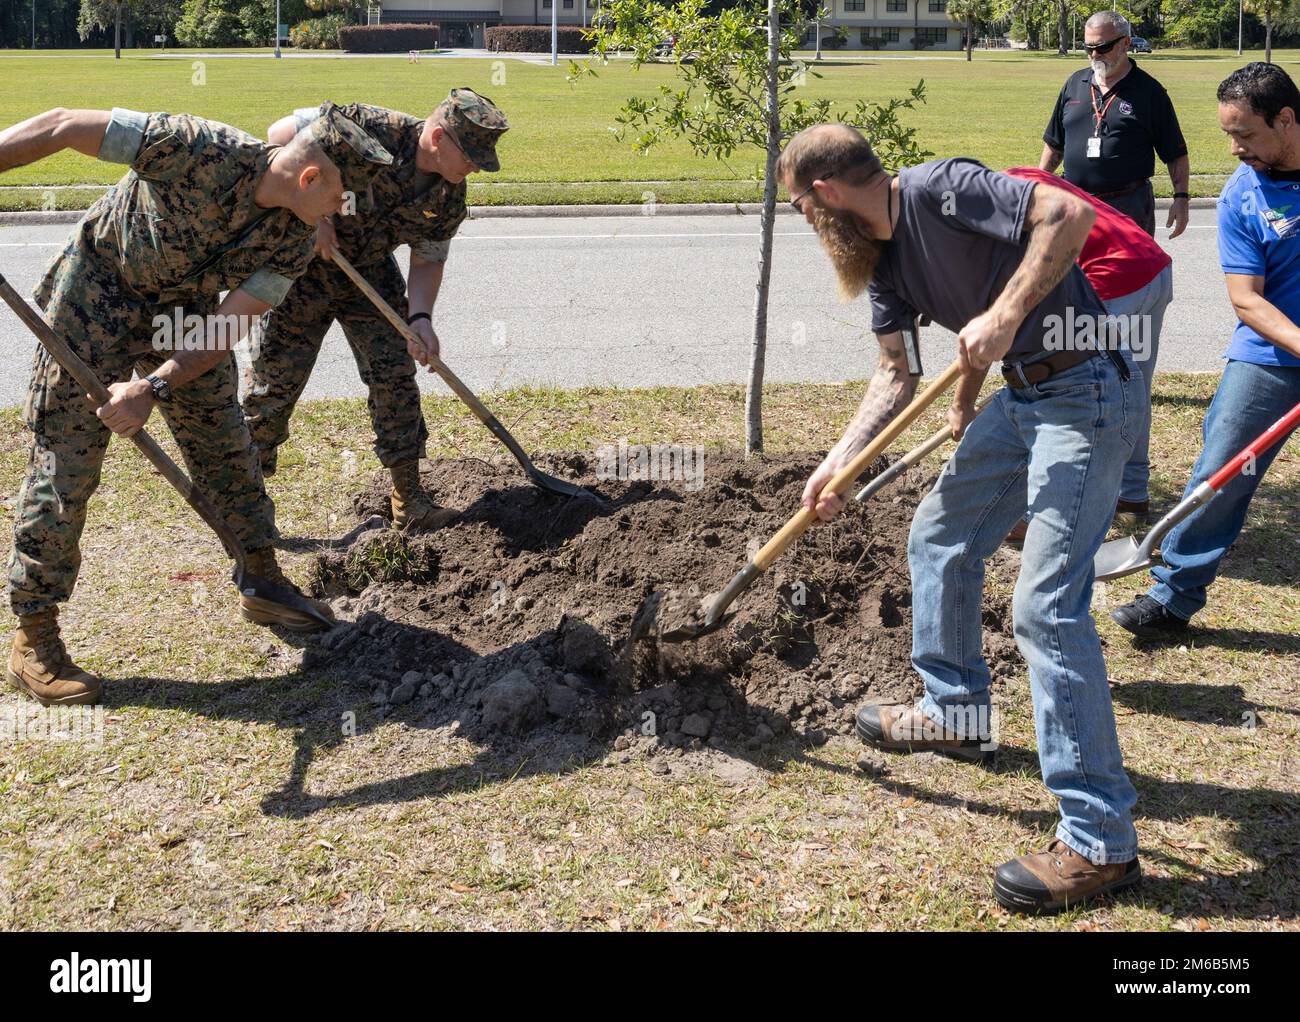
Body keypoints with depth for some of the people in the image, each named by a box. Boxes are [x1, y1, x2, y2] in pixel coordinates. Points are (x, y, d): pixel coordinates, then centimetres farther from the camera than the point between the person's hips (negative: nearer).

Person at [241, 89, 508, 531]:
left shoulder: (450, 200, -11)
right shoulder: (369, 129, -27)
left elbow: (428, 261, 0)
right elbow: (281, 133, -22)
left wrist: (420, 317, -18)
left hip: (371, 274, 5)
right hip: (304, 262, -4)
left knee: (396, 377, -1)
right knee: (274, 380, -1)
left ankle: (408, 501, 9)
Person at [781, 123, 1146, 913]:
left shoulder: (937, 190, -17)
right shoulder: (882, 258, 10)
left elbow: (1070, 213, -25)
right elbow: (896, 379, 16)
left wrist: (1005, 314, -26)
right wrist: (839, 463, 10)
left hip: (1086, 393, -10)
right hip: (1023, 396, 10)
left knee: (1047, 604, -14)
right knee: (939, 541, 20)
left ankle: (1101, 841, -8)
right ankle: (956, 712, 41)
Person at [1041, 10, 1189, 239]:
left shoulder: (1149, 91, -1)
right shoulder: (1074, 84, 10)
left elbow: (1176, 154, 0)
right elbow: (1054, 144, 18)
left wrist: (1181, 198, -8)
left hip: (1130, 206, -3)